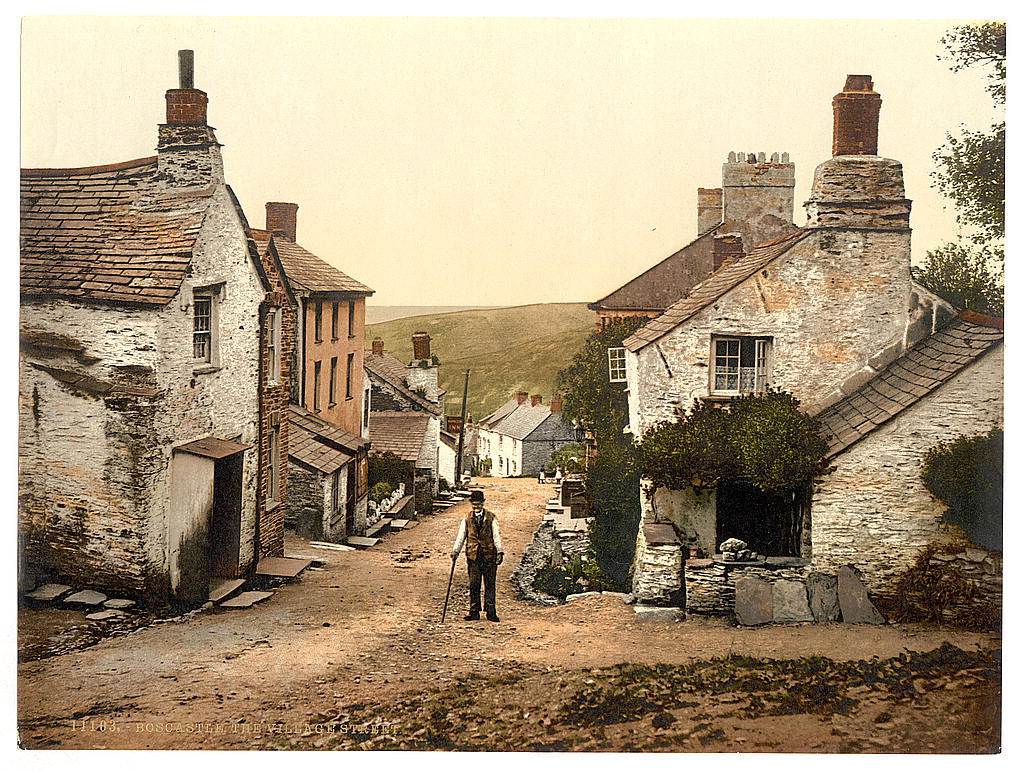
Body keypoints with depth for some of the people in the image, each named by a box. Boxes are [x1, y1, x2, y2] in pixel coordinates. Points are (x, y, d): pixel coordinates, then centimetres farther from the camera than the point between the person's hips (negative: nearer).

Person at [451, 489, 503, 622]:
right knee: (473, 584, 3)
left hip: (489, 555, -2)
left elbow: (497, 535, 1)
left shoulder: (491, 517, 5)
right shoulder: (467, 519, 10)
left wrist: (499, 552, -9)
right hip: (473, 555, 2)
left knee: (490, 584, 0)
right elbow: (460, 536, 8)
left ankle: (491, 612, 4)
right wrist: (455, 551, -5)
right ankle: (474, 612, 9)